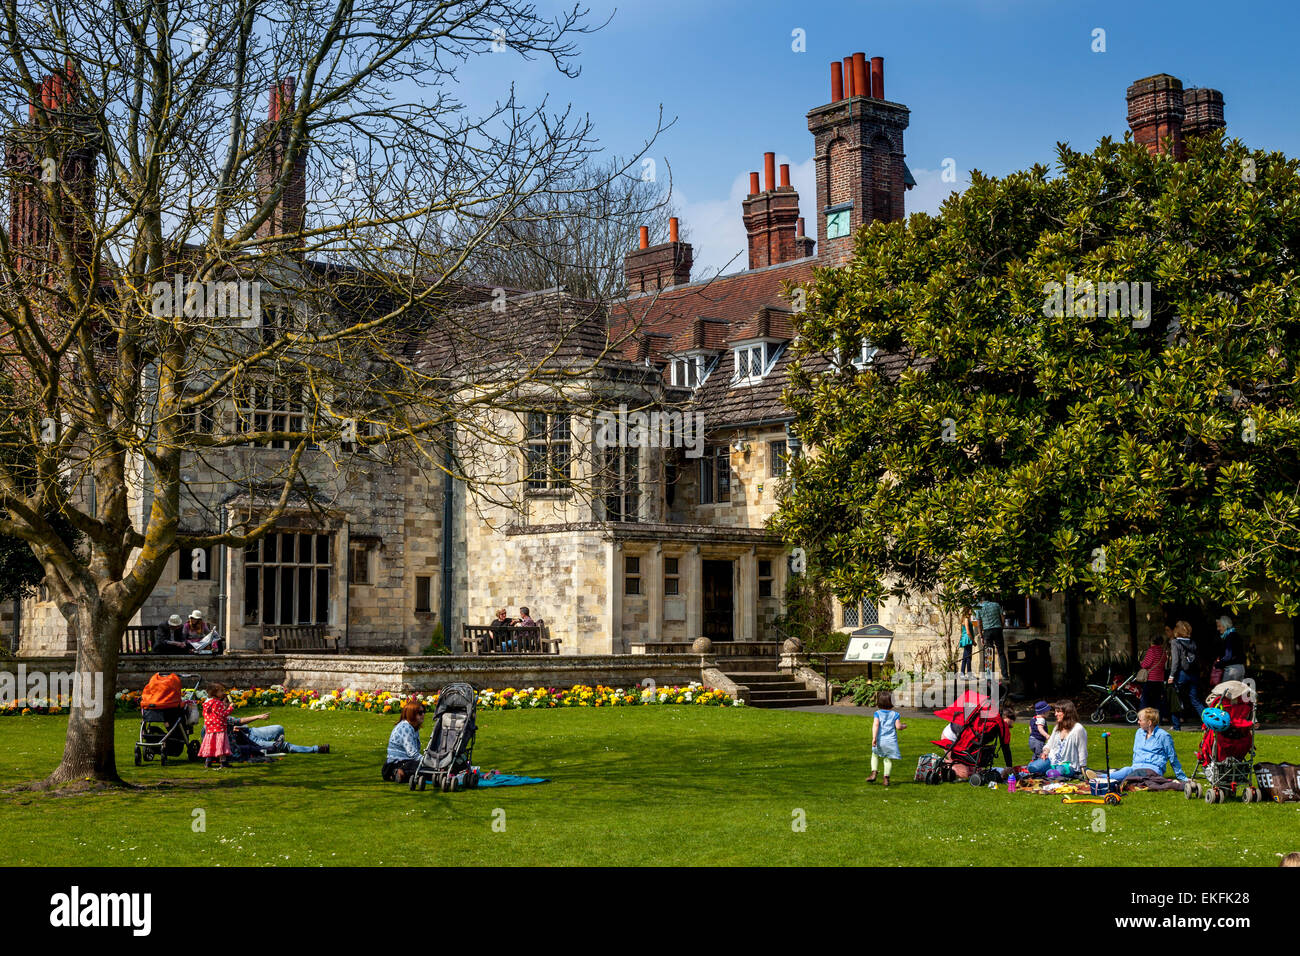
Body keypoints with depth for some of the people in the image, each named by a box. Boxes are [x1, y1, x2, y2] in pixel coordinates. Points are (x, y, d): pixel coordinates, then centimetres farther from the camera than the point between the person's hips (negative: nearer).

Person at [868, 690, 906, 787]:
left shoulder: (877, 713, -1)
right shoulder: (895, 714, 1)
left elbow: (875, 725, -13)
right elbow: (898, 726, -5)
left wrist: (874, 738, -19)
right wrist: (904, 726, 18)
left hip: (880, 740, 0)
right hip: (891, 741, 0)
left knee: (875, 755, 21)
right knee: (888, 759, 8)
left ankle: (874, 773, 7)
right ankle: (886, 777, 1)